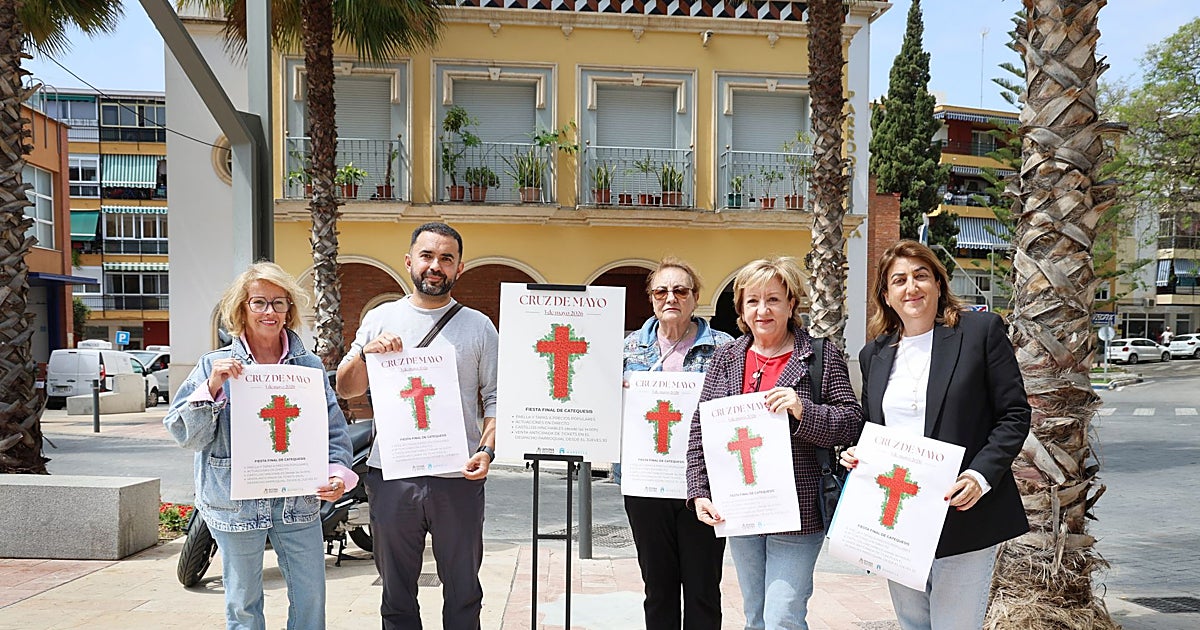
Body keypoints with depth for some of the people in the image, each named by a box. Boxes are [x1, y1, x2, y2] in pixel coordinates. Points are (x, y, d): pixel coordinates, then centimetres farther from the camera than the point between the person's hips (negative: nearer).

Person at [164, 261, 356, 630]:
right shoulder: (215, 365, -1)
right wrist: (212, 387, -19)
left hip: (298, 502, 2)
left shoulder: (310, 365, 4)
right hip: (237, 502, -1)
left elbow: (334, 427, 8)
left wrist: (337, 472, -7)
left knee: (311, 597, 7)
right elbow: (186, 435, -5)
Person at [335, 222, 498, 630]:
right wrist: (366, 354, -11)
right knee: (396, 593, 14)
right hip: (391, 477, 1)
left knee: (463, 593, 11)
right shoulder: (381, 318, 7)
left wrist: (486, 450, -13)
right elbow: (345, 390, 7)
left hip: (458, 479, -1)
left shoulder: (479, 326, 5)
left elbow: (496, 400, 2)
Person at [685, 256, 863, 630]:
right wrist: (700, 492, -2)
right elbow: (700, 430, 7)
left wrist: (803, 412, -24)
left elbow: (852, 422, -7)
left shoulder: (821, 357, -3)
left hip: (797, 514, -4)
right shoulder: (726, 358, 7)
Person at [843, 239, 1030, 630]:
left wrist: (980, 475, -17)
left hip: (962, 518, -5)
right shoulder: (874, 354, 12)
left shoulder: (981, 330, -2)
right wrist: (855, 455, -1)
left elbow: (1015, 414, -4)